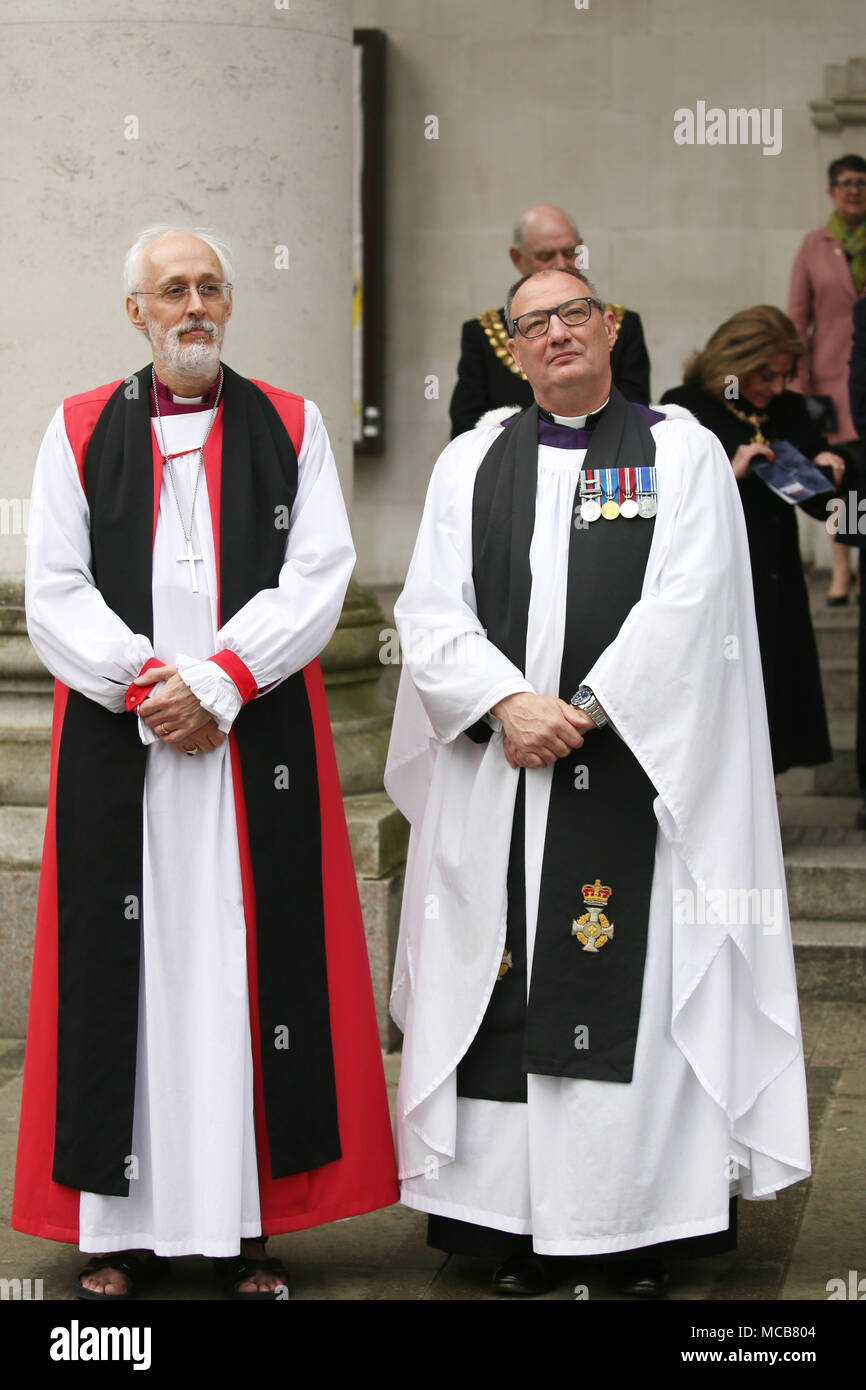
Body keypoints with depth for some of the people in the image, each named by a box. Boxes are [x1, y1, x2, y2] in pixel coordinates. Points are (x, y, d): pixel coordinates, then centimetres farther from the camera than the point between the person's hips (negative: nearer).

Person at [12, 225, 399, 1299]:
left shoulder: (291, 428, 8)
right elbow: (55, 596, 1)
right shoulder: (79, 433, 8)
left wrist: (218, 681, -13)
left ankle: (248, 1221, 5)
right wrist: (149, 684, -12)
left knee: (251, 963, -1)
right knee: (125, 969, 0)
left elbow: (318, 578, -2)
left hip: (260, 743, 0)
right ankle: (121, 1225, 7)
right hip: (118, 746, 0)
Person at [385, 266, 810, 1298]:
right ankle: (517, 1223, 6)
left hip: (636, 770, -2)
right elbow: (429, 613, 3)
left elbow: (686, 606, -7)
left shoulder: (681, 453, 5)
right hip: (496, 775, 2)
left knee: (635, 985, -3)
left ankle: (642, 1224, 4)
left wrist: (582, 710, -14)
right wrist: (509, 702, -13)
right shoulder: (471, 464, 13)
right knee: (505, 990, 0)